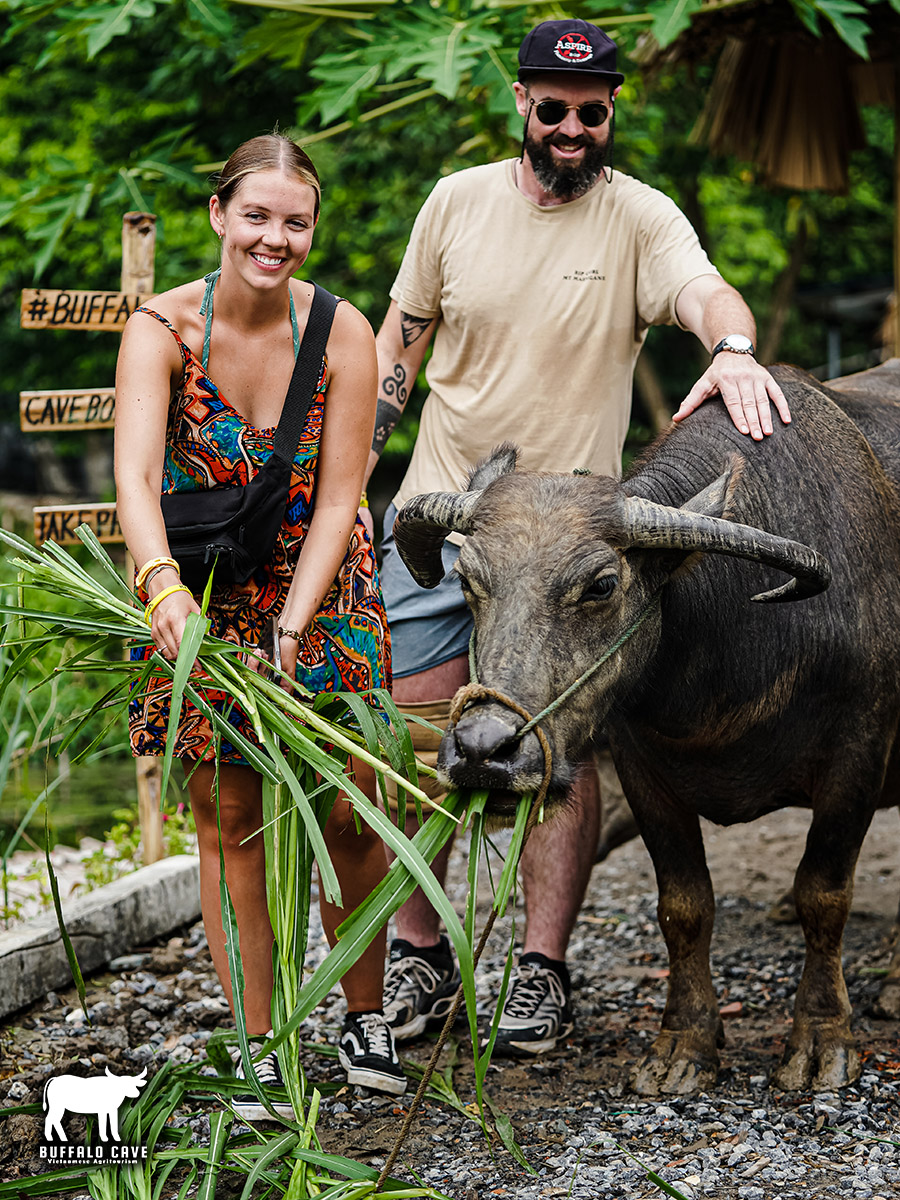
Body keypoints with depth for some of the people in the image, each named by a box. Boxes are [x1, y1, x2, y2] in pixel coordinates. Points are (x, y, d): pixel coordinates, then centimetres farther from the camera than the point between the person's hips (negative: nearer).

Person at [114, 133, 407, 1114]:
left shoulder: (342, 334, -14)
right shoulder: (163, 328, -17)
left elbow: (337, 500, -14)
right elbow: (135, 477, -31)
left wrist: (292, 629, -26)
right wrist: (162, 585, -50)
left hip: (320, 588, 1)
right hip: (198, 594, 0)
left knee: (346, 810, 0)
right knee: (228, 819, 1)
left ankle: (365, 1017, 22)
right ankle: (257, 1050, 11)